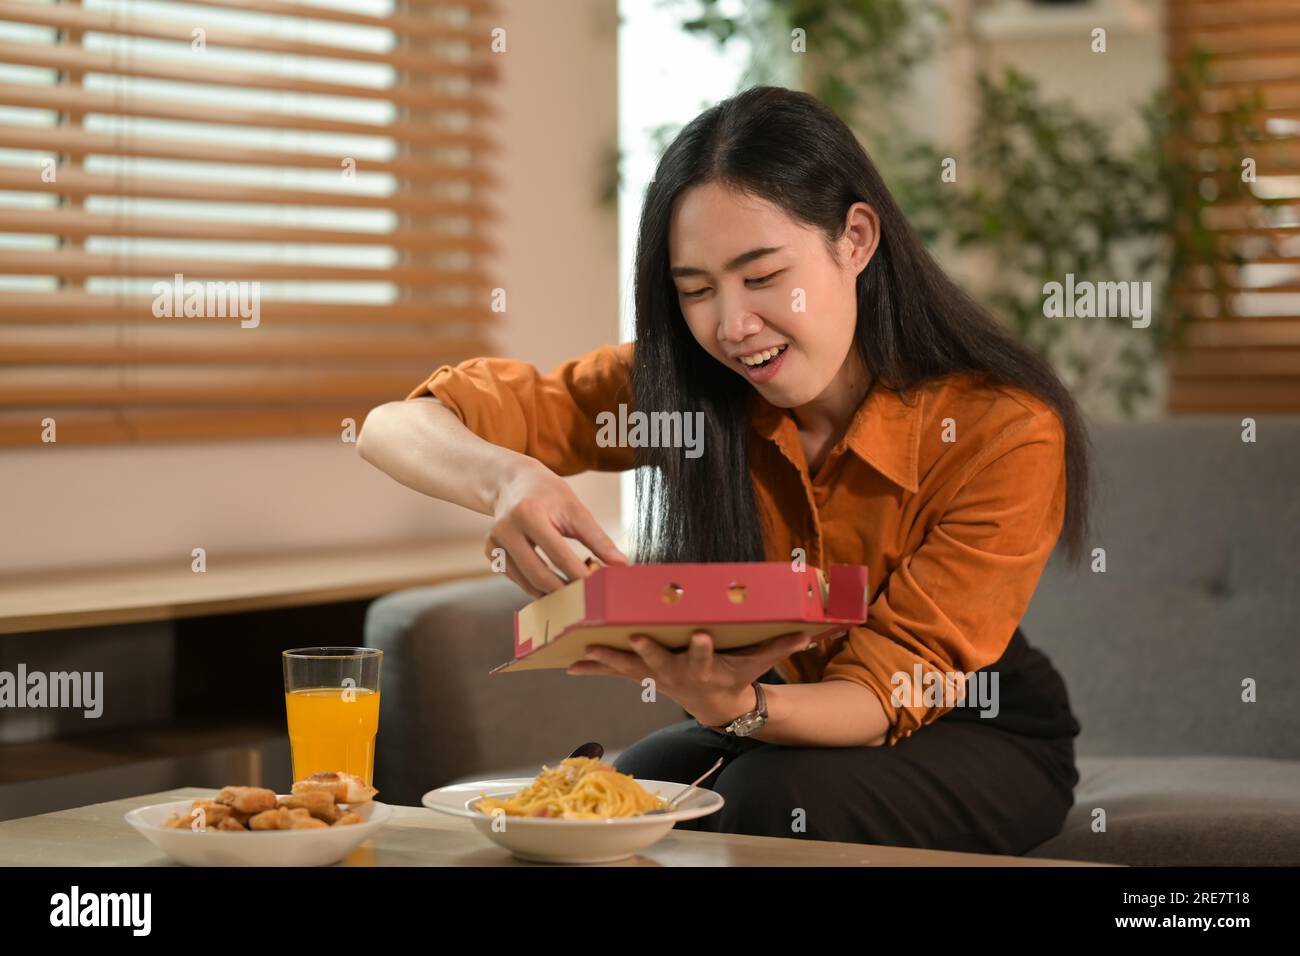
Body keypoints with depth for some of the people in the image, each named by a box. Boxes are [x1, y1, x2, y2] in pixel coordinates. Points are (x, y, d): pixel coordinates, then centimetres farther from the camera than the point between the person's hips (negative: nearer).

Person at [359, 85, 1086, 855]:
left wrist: (733, 707, -45)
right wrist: (506, 478, -42)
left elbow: (890, 690, -22)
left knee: (776, 799, -33)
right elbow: (399, 428, -17)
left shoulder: (1008, 432, -25)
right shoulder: (681, 385, -16)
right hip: (766, 715, 2)